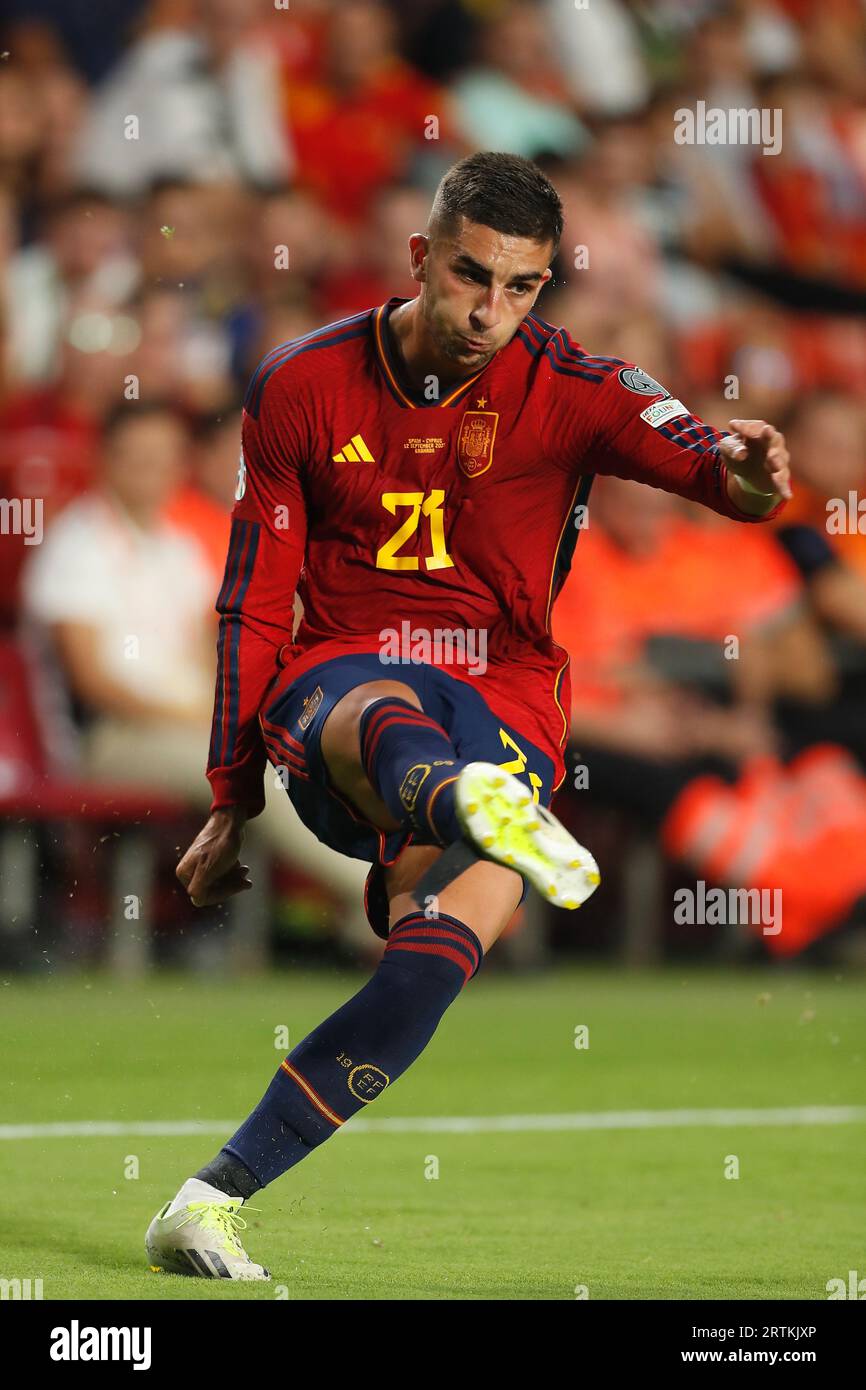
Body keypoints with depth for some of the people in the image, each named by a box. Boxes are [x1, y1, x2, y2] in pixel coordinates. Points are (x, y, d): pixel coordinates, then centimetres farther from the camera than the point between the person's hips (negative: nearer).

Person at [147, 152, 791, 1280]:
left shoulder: (565, 389, -1)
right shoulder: (304, 387, 3)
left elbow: (691, 453, -21)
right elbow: (252, 603, 9)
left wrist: (744, 475, -47)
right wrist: (234, 801, 8)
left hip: (505, 700, 0)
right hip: (337, 680, 0)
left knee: (440, 954, -28)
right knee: (387, 720, -40)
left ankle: (215, 1200, -26)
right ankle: (474, 809, -77)